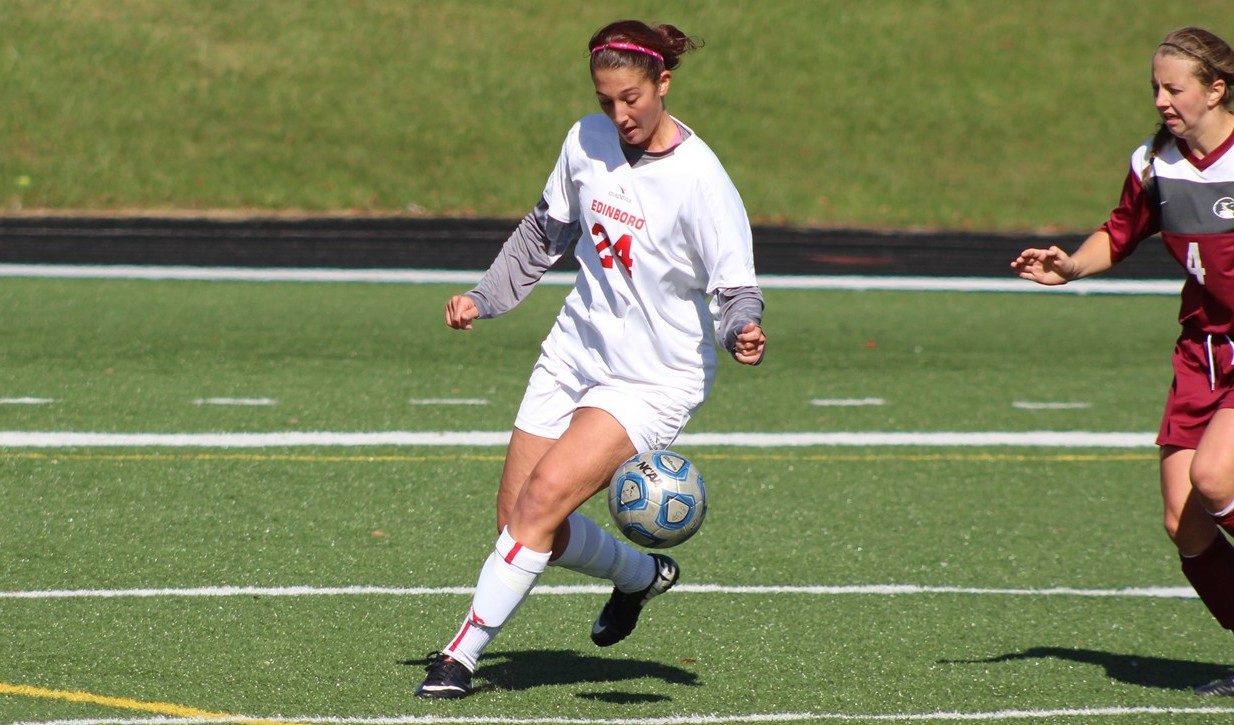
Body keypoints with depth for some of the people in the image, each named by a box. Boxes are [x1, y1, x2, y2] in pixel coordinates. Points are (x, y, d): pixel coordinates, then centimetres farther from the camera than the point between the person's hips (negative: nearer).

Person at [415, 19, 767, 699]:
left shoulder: (700, 180, -20)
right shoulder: (587, 140, -2)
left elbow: (736, 288, -18)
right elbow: (548, 229, 17)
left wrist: (742, 332, -39)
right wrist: (486, 297, 12)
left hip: (654, 379, -7)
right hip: (575, 354, 7)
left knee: (543, 498, -21)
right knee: (519, 520, 6)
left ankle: (462, 654, -13)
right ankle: (642, 575, 34)